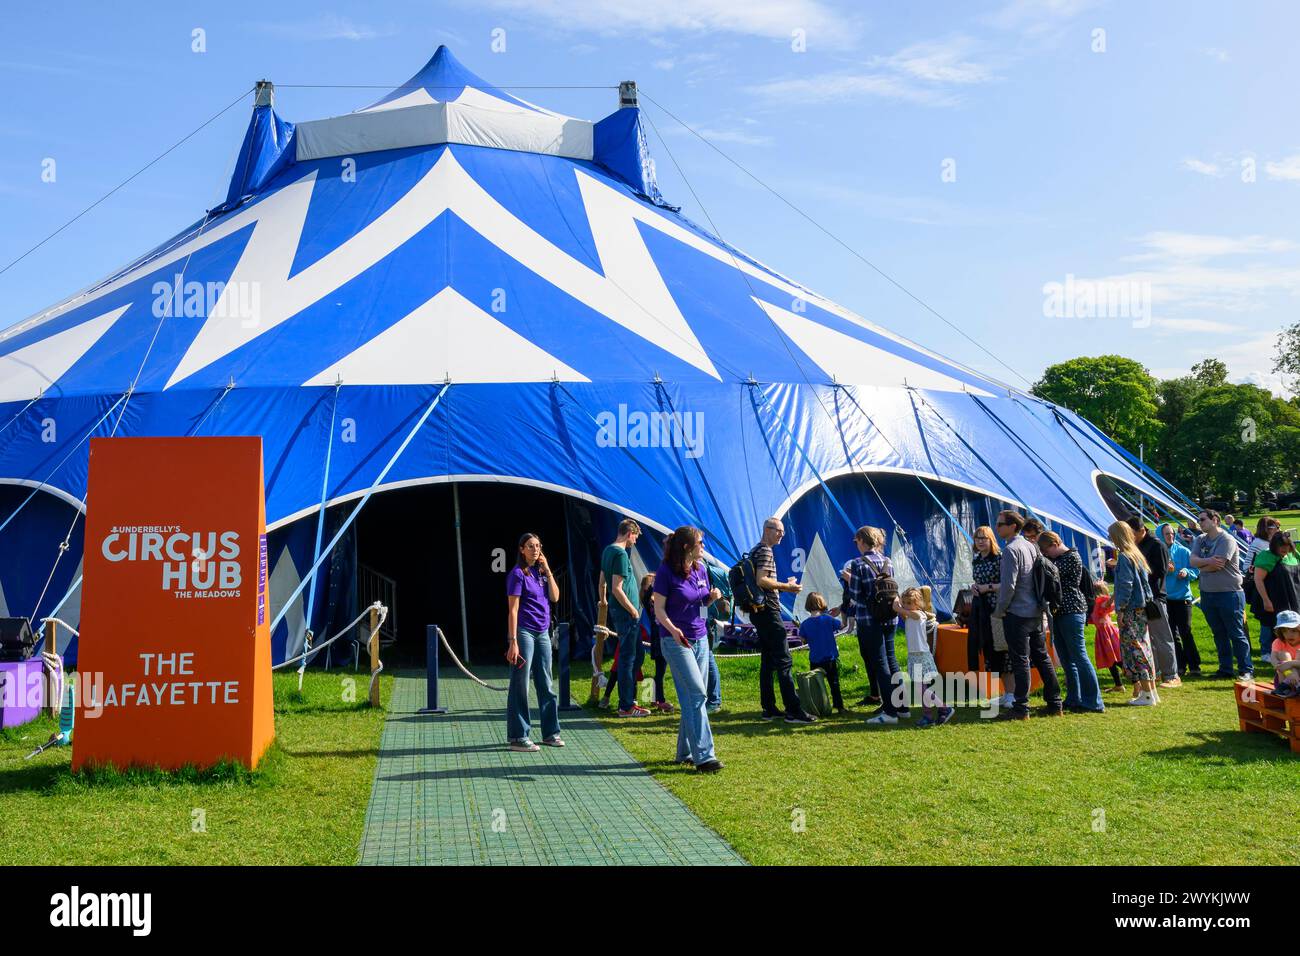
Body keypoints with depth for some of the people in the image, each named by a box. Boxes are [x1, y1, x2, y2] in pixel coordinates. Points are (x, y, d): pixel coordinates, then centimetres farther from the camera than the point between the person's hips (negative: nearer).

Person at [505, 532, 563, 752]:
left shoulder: (541, 572, 12)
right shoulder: (518, 574, -9)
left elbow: (555, 597, 4)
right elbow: (513, 610, -13)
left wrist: (547, 570, -2)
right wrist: (513, 642, -18)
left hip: (543, 633, 7)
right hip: (524, 632, -7)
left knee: (546, 685, 12)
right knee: (520, 687, -2)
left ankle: (550, 733, 21)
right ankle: (518, 738, 4)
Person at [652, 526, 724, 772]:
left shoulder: (700, 569, 9)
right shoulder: (666, 572, -11)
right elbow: (659, 608, -10)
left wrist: (713, 596, -3)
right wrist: (672, 629, -27)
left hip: (700, 639, 7)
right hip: (676, 641, -7)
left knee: (694, 697, 8)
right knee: (696, 694, -13)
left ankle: (685, 752, 18)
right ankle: (703, 756, -12)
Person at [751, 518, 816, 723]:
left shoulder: (755, 551, 20)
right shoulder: (765, 551, -11)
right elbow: (762, 580, -21)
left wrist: (783, 586, 19)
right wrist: (786, 587, -14)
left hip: (758, 612, 11)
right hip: (769, 610, -11)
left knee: (767, 661, 11)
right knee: (784, 661, -11)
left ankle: (769, 709, 13)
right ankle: (793, 711, -13)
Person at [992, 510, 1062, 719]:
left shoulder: (1011, 549, -14)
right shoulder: (1031, 547, 12)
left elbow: (1009, 584, -19)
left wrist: (999, 610, -7)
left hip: (1017, 613, -8)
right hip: (1036, 611, 8)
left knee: (1020, 661, -4)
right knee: (1042, 657, 13)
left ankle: (1021, 708, -1)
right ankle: (1054, 704, 18)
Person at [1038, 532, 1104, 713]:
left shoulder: (1072, 557, -11)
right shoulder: (1056, 558, 16)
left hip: (1072, 611, -9)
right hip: (1058, 613, 9)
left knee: (1079, 656, -8)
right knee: (1066, 659, 11)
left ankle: (1094, 703, -5)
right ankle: (1074, 699, 17)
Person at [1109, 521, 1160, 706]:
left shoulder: (1124, 557, -12)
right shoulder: (1137, 555, 14)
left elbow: (1126, 585, -17)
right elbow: (1145, 580, 18)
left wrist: (1120, 609, -14)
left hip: (1131, 611, -9)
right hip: (1142, 608, 9)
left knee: (1136, 651, -4)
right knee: (1143, 649, 13)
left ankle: (1146, 694, -3)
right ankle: (1152, 691, 17)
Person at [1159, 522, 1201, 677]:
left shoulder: (1183, 552, -1)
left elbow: (1196, 571, 3)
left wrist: (1187, 572, -16)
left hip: (1182, 596, -2)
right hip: (1165, 599, 2)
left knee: (1186, 633, -6)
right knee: (1173, 634, 6)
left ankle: (1194, 667, 2)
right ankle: (1181, 666, 14)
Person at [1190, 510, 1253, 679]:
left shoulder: (1227, 540, -12)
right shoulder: (1200, 539, 10)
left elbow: (1217, 565, -21)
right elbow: (1192, 560, -3)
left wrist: (1201, 566, -5)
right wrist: (1208, 561, -20)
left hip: (1229, 593, -7)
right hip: (1207, 594, 7)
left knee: (1237, 634, -1)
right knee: (1219, 634, 13)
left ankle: (1246, 670, 7)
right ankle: (1225, 669, 21)